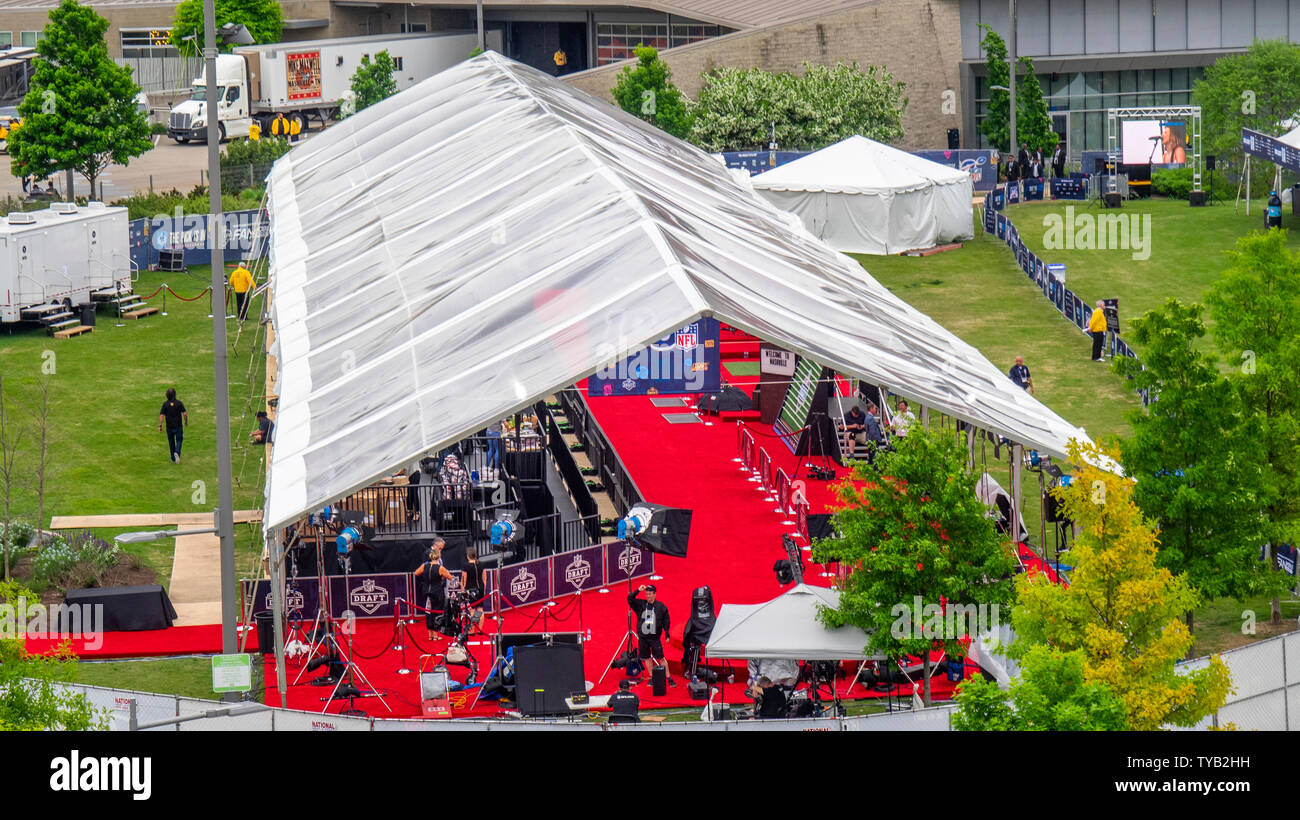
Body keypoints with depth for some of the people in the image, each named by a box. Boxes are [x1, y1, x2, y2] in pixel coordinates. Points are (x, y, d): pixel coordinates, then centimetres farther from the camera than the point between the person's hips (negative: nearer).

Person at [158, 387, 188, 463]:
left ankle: (173, 458, 24)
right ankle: (177, 453, -20)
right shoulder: (179, 403, -8)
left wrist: (160, 426, -8)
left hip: (169, 427, 1)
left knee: (171, 442, 17)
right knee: (179, 441, 7)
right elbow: (185, 414, -11)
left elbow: (161, 415, -12)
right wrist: (186, 422, 6)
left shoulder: (165, 404, -6)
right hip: (178, 426, -1)